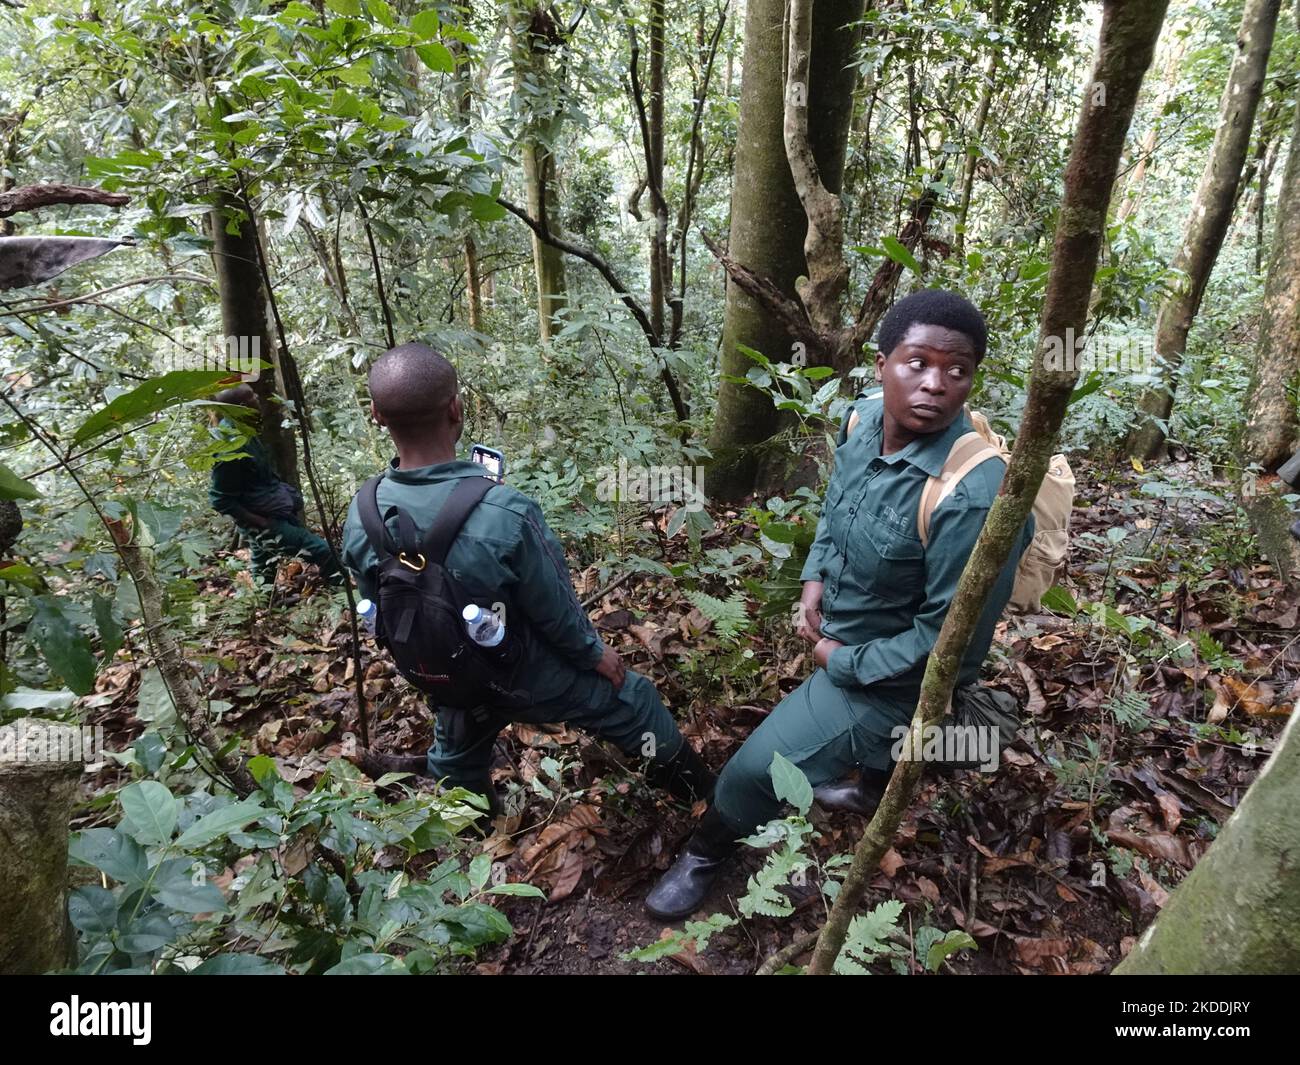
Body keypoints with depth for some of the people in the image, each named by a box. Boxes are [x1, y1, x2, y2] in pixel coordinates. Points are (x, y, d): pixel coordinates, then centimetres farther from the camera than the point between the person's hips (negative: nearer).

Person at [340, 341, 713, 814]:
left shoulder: (360, 520, -21)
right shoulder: (505, 514, -39)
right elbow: (555, 610, -23)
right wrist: (594, 652, -1)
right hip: (532, 678, -4)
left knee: (456, 762, 34)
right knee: (636, 709, 21)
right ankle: (706, 800, 45)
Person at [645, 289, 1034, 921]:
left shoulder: (974, 498, -35)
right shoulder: (864, 417, -13)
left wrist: (842, 661, -16)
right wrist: (815, 576, -4)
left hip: (890, 674, -7)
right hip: (836, 633, 7)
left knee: (753, 770, -1)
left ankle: (708, 851, 31)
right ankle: (876, 776, 67)